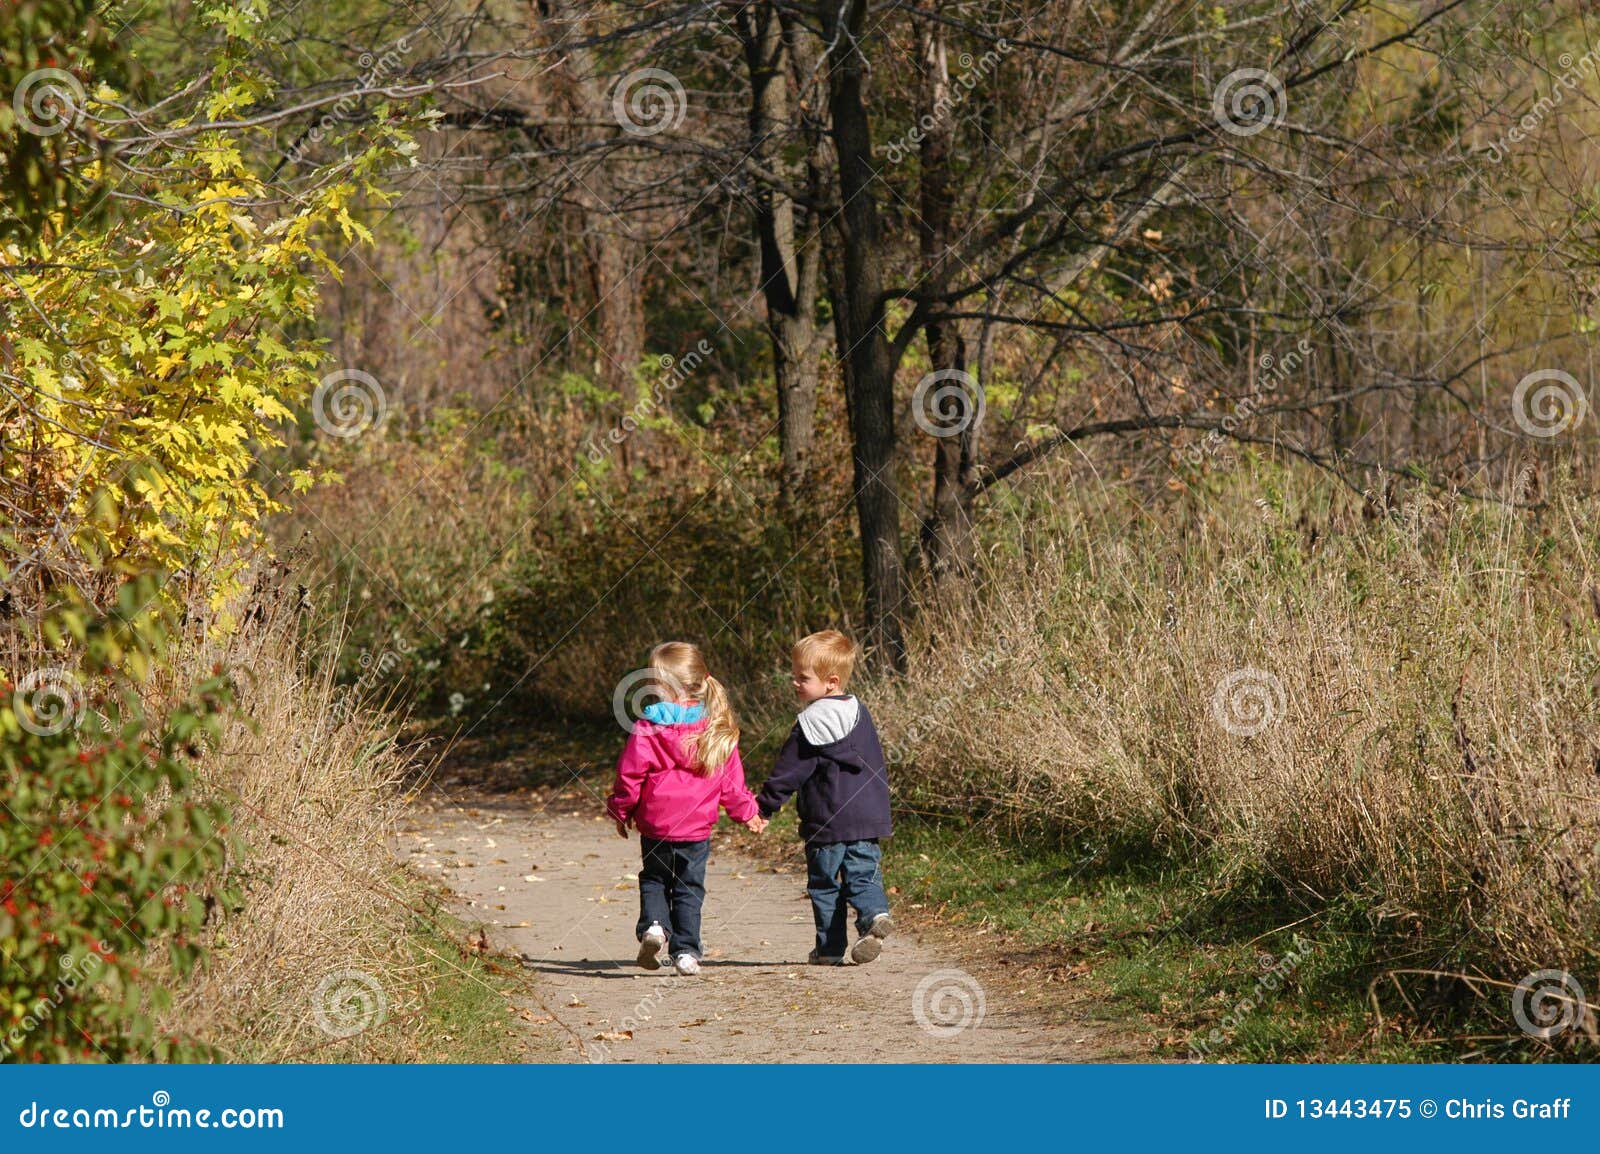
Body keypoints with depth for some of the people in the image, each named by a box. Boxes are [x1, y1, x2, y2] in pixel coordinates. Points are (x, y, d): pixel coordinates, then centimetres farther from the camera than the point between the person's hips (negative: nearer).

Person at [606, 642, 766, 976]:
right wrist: (747, 812, 21)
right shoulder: (718, 729, -1)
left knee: (653, 880, 18)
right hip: (698, 828, 2)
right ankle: (686, 951, 8)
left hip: (655, 825, -2)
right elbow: (731, 782, 5)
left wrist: (621, 811, 7)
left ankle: (653, 925, -5)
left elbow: (630, 776, -9)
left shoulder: (648, 728, -12)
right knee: (689, 889, 12)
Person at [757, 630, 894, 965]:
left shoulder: (810, 724, -13)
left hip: (826, 824, -5)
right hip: (868, 820, 5)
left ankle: (830, 947, 10)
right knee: (863, 877, 7)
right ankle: (875, 913, -21)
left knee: (824, 884, 7)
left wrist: (764, 806, -3)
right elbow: (877, 765, 19)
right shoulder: (861, 714, 9)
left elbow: (788, 772, -11)